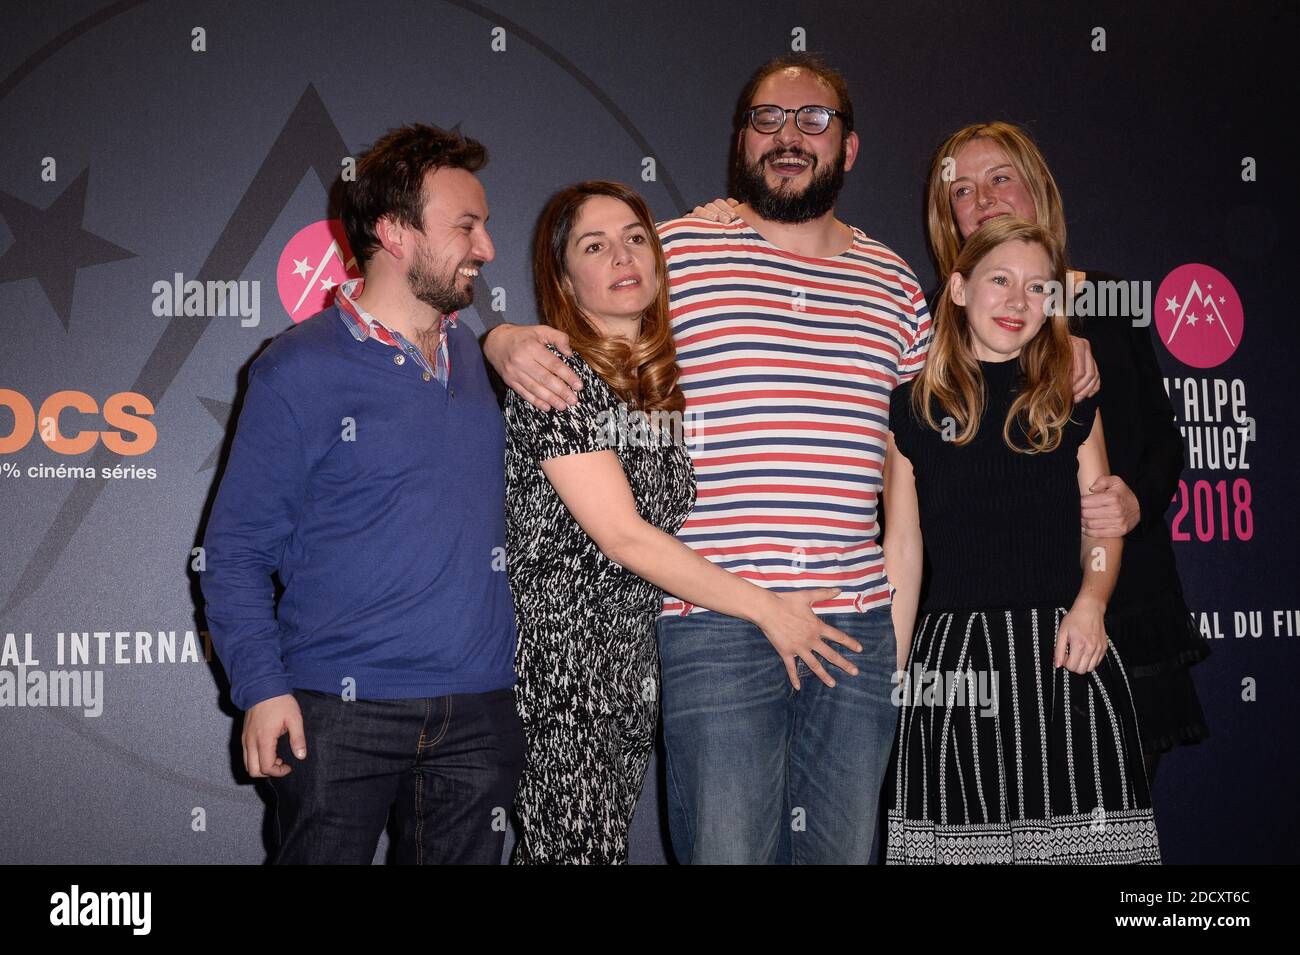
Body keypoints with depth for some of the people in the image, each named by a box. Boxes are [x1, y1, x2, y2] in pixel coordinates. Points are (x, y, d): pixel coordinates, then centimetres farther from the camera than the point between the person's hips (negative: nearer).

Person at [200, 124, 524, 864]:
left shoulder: (472, 354, 11)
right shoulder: (301, 371, -6)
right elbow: (236, 548, -6)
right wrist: (262, 688, -14)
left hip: (477, 712, 5)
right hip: (342, 715, -5)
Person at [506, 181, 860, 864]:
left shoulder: (666, 377, 11)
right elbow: (621, 535, -15)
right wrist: (766, 609, -11)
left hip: (634, 667, 7)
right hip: (559, 658, -7)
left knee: (610, 839, 10)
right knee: (572, 847, -3)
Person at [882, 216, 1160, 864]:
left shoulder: (1072, 403, 11)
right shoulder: (911, 409, 5)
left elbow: (1103, 522, 12)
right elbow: (903, 548, 6)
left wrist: (1091, 602, -9)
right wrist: (890, 678, 4)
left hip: (1062, 648, 1)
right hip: (954, 656, -1)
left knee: (1079, 836, 0)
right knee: (962, 835, -1)